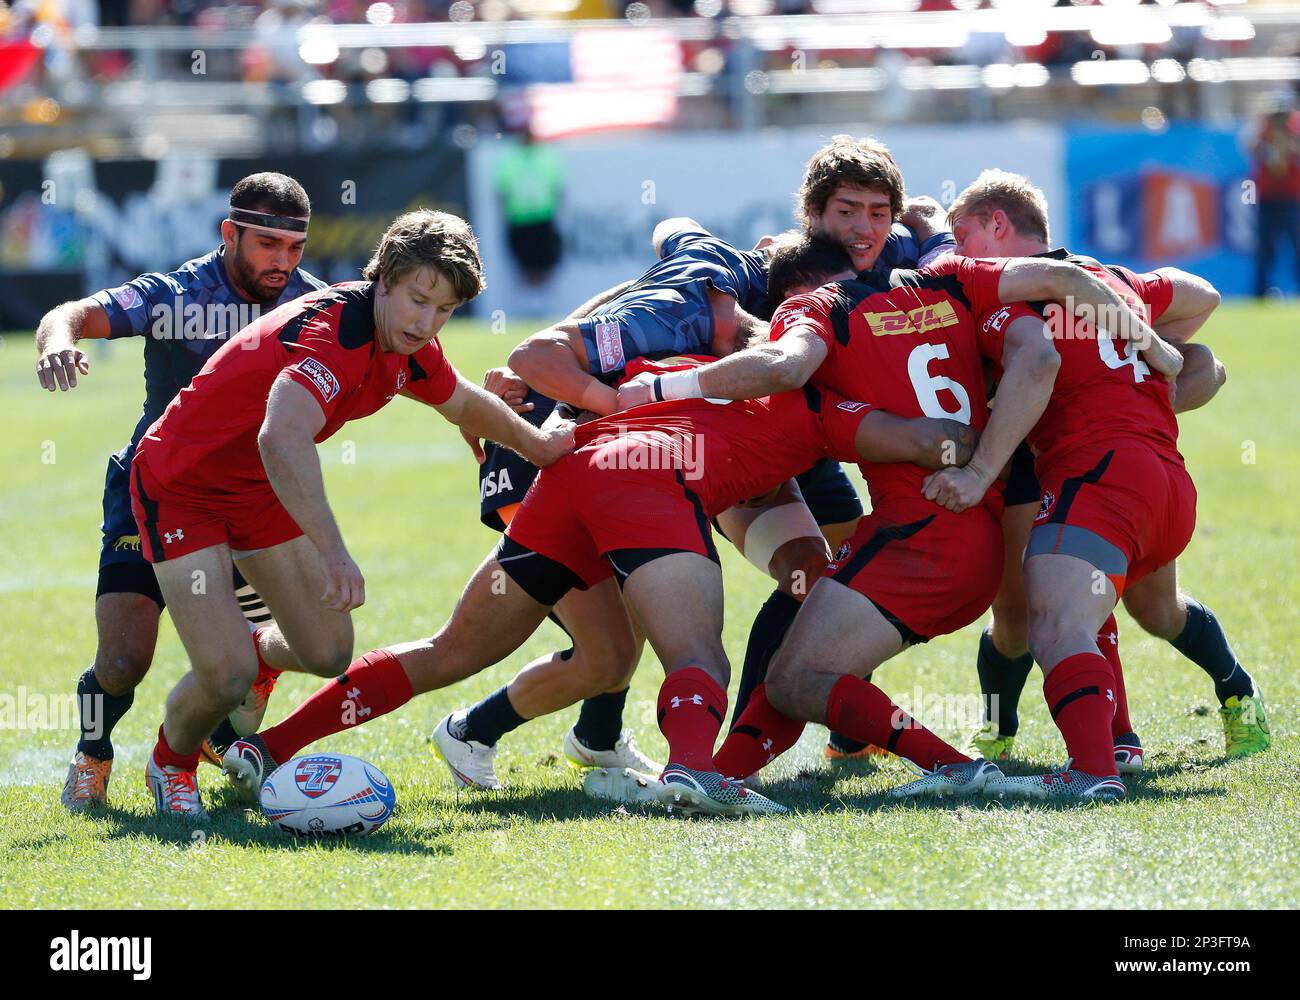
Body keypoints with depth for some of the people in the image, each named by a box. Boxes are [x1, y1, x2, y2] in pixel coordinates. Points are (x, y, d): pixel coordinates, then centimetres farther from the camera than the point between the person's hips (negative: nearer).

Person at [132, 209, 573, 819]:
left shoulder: (410, 348, -5)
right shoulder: (333, 334, -35)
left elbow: (464, 405, 20)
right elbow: (280, 438, -53)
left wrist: (541, 445, 33)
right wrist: (332, 552, -59)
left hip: (260, 490, 8)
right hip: (179, 487, -8)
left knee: (328, 653, 8)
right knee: (225, 677, -17)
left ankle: (256, 653, 43)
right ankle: (171, 765, 16)